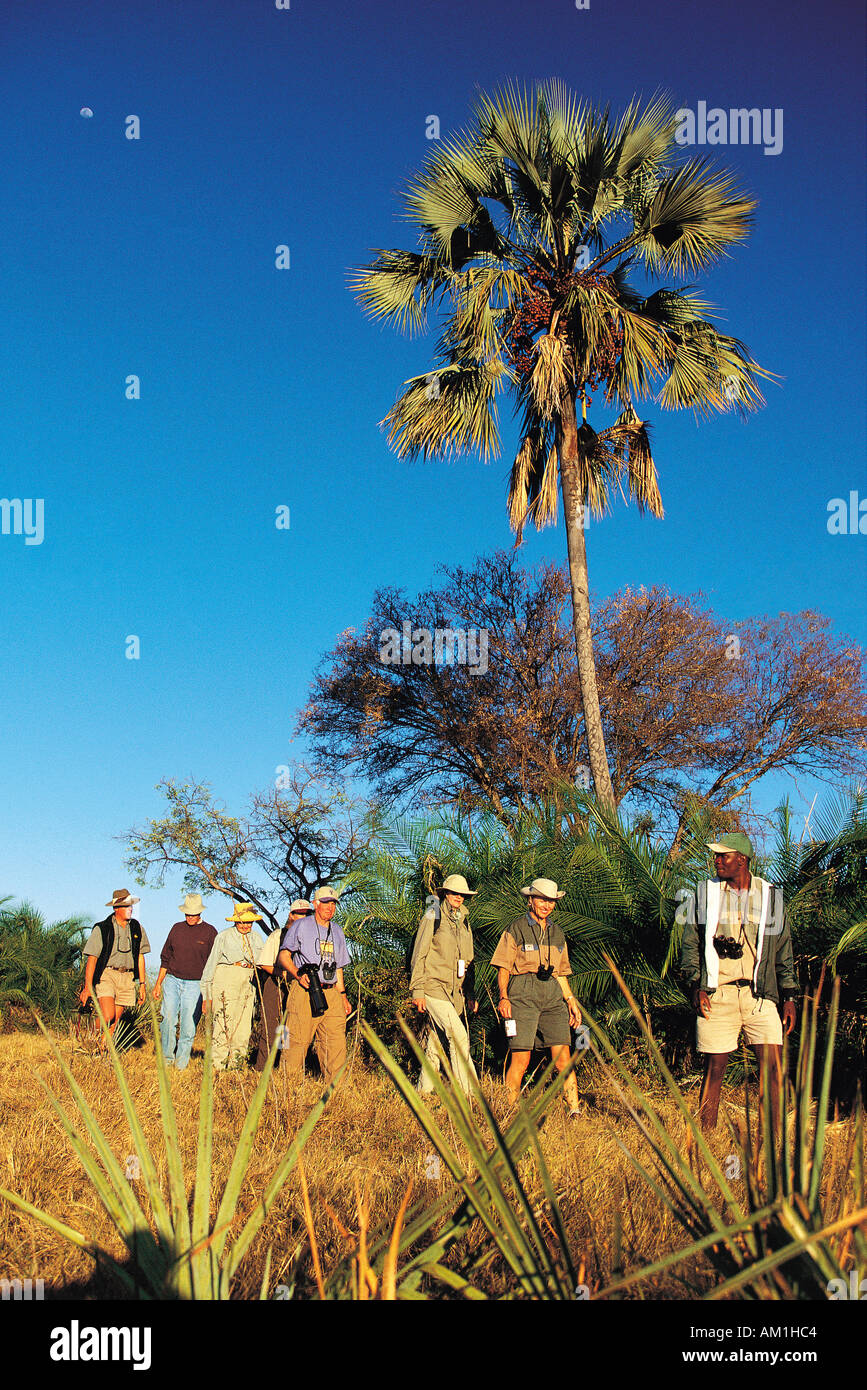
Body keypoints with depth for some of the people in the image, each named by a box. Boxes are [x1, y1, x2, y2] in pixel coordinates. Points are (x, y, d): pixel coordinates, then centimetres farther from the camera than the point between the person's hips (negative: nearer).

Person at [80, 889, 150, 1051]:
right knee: (108, 1016, -21)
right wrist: (87, 987, -12)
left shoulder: (137, 928, 9)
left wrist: (142, 984, 12)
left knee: (114, 1022, 4)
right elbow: (92, 959, -6)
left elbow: (140, 957, 15)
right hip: (106, 975, -4)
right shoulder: (102, 929, -5)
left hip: (127, 977, 4)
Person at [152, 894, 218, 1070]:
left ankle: (181, 1063, 9)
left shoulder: (209, 932, 1)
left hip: (195, 984, -2)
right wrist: (158, 983, 14)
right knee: (168, 1020, -7)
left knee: (188, 1026, -2)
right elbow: (165, 958, 17)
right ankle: (167, 1059, 6)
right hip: (172, 980, 2)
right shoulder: (177, 928, 10)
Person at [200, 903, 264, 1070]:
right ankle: (216, 1066, -6)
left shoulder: (257, 939, 16)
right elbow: (210, 965, 3)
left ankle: (234, 1064, 12)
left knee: (243, 1030, 3)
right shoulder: (223, 937, 3)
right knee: (223, 1025, -11)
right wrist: (206, 995, 0)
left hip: (247, 985, 5)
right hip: (225, 983, -5)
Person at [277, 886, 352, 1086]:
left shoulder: (337, 931, 21)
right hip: (304, 991, -5)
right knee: (297, 1041, -7)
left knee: (336, 1042, -3)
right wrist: (298, 974, -15)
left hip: (331, 993, 5)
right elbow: (283, 956, 1)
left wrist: (343, 996, 19)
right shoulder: (301, 926, 5)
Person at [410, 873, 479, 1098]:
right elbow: (419, 955, -5)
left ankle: (424, 1088, 18)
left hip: (454, 991, 6)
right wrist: (417, 991, -10)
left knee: (437, 1041, 9)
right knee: (458, 1034, -16)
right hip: (433, 986, -6)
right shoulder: (433, 917, -3)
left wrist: (470, 994, 18)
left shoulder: (463, 922, 16)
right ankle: (467, 1090, -14)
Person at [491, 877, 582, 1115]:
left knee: (563, 1058, -5)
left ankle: (574, 1110, -1)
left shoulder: (557, 933, 19)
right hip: (523, 994, -4)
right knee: (520, 1060, -8)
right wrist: (503, 997, -13)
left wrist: (571, 1001, 17)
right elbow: (503, 967, 0)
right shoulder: (516, 930, 3)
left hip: (553, 996, 4)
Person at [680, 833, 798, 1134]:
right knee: (714, 1066, 0)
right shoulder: (704, 893, 9)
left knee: (772, 1061, -11)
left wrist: (789, 997, 7)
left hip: (759, 994, 1)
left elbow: (784, 951, 13)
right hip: (716, 995, 0)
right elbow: (690, 945, 9)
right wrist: (696, 986, -3)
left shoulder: (771, 896, 10)